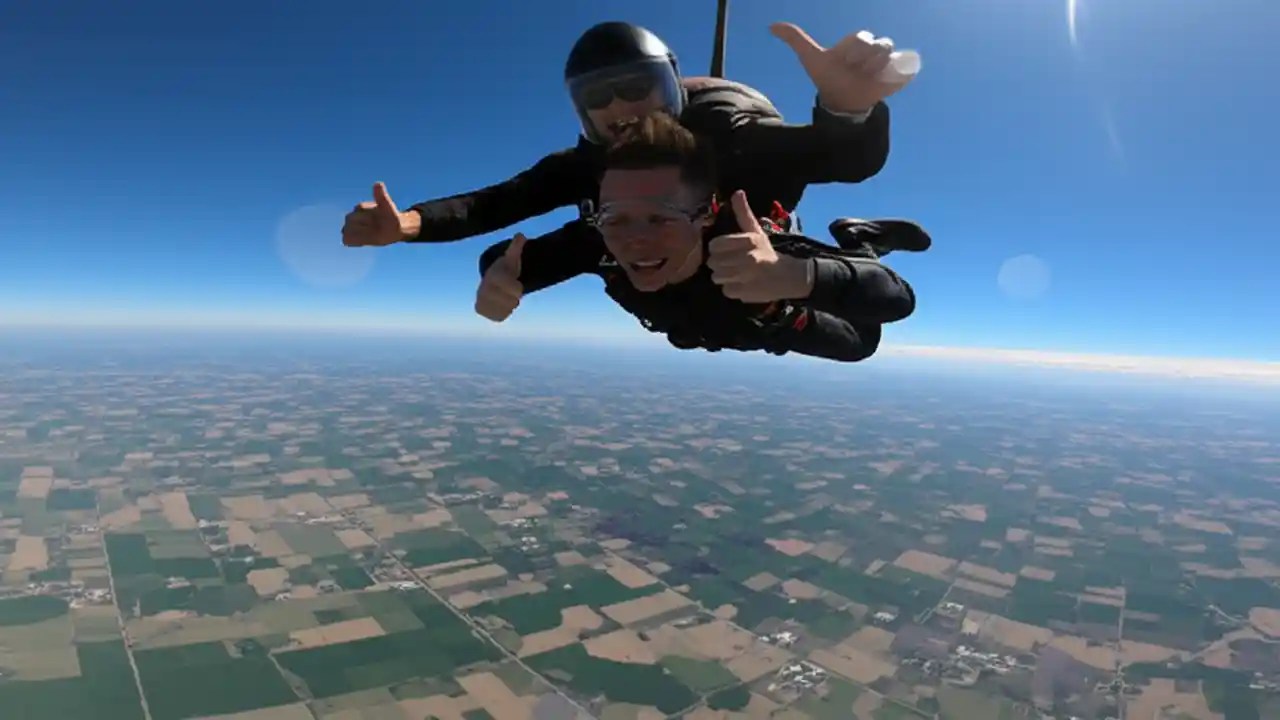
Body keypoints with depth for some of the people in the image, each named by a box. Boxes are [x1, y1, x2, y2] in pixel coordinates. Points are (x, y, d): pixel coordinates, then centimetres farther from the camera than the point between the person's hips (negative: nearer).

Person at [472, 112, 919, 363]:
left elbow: (898, 298, -57)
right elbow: (503, 257, -29)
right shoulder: (602, 244, -40)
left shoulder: (755, 251, -51)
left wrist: (790, 277, -77)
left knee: (858, 345, 26)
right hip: (692, 331, 3)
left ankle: (854, 242, 44)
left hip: (776, 324, -2)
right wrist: (498, 278, -54)